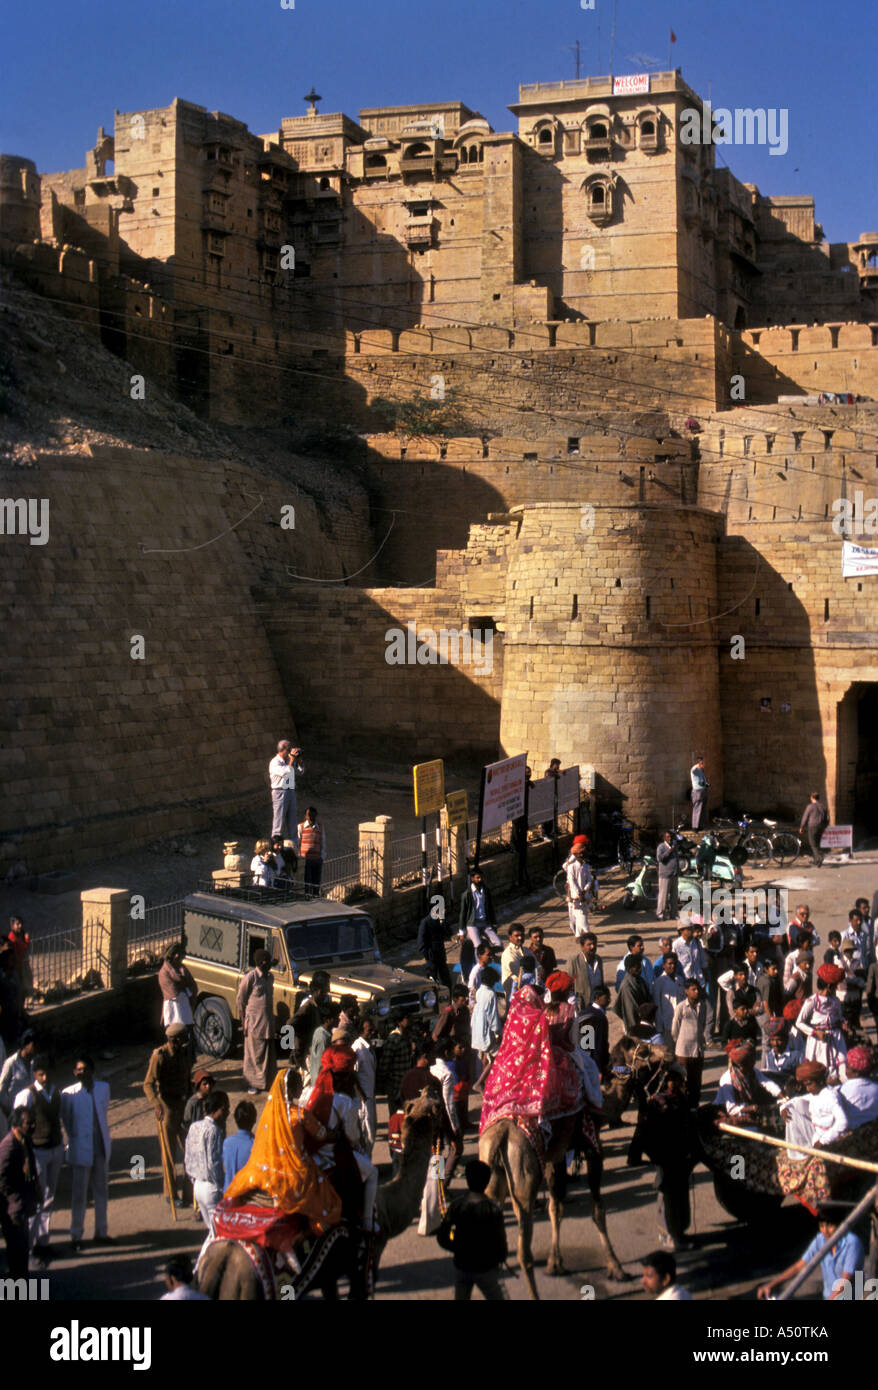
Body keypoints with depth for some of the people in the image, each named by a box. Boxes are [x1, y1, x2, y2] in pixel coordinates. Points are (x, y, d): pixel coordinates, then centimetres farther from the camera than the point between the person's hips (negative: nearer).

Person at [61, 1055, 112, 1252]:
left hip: (101, 1148, 5)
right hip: (81, 1150, -5)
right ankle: (76, 1236, 14)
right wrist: (73, 1141, 1)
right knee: (79, 1194, 2)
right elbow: (66, 1120, -1)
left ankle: (101, 1232, 25)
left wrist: (105, 1139, 9)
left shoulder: (103, 1088, 2)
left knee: (102, 1191, 13)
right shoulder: (68, 1094, -11)